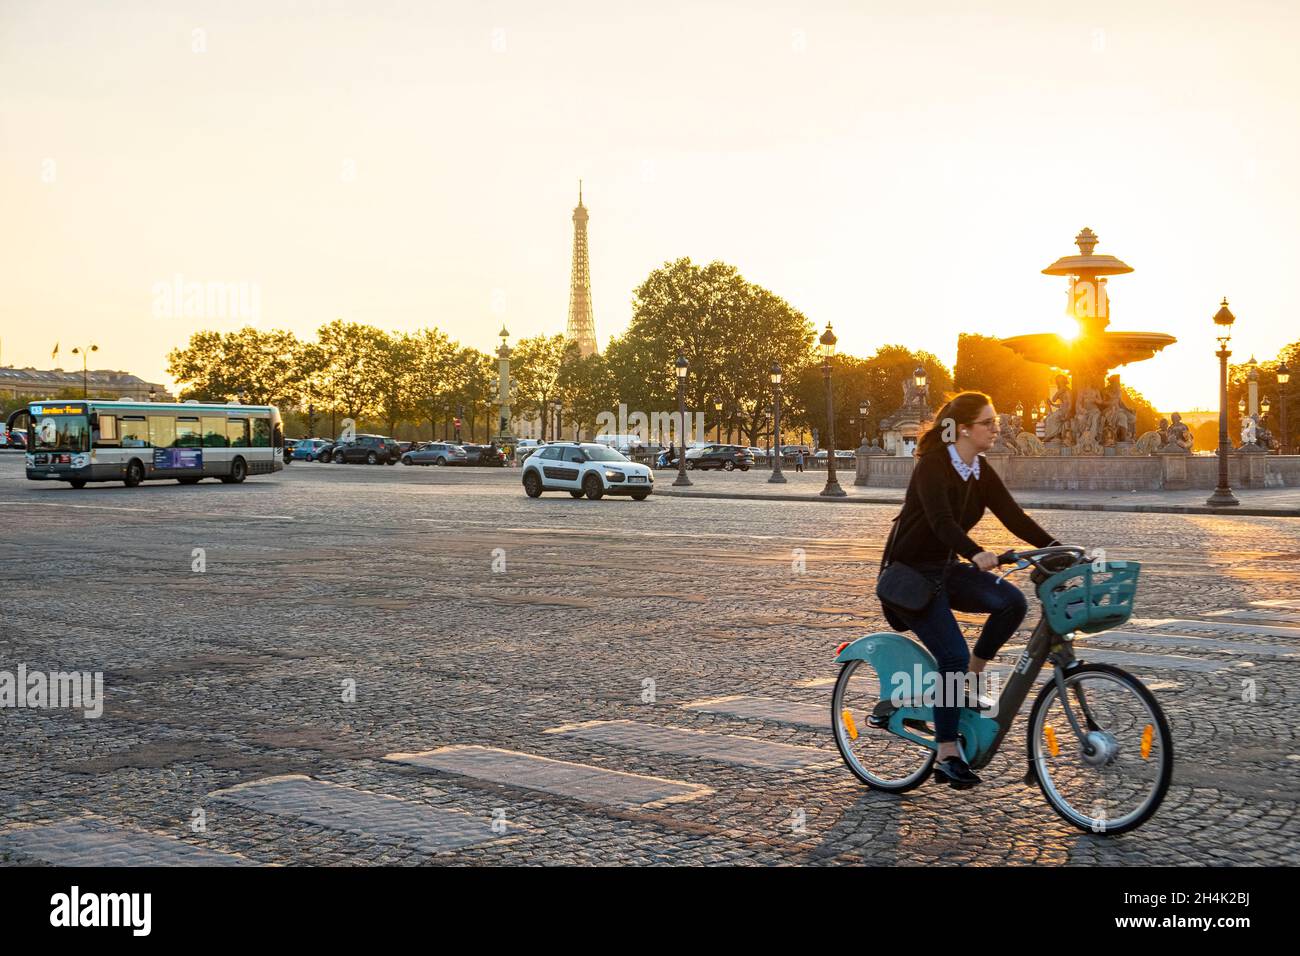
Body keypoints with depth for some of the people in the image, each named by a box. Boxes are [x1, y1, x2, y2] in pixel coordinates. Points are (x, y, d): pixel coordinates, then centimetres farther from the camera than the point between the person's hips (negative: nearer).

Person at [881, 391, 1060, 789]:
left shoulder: (981, 472, 4)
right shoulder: (933, 466, -19)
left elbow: (1013, 516, -3)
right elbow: (941, 520, -34)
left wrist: (1056, 547, -17)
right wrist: (976, 554, -51)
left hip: (947, 569, 7)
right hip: (912, 575, -7)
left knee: (1012, 601, -18)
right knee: (953, 655, -18)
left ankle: (971, 676, 2)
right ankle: (947, 756, -6)